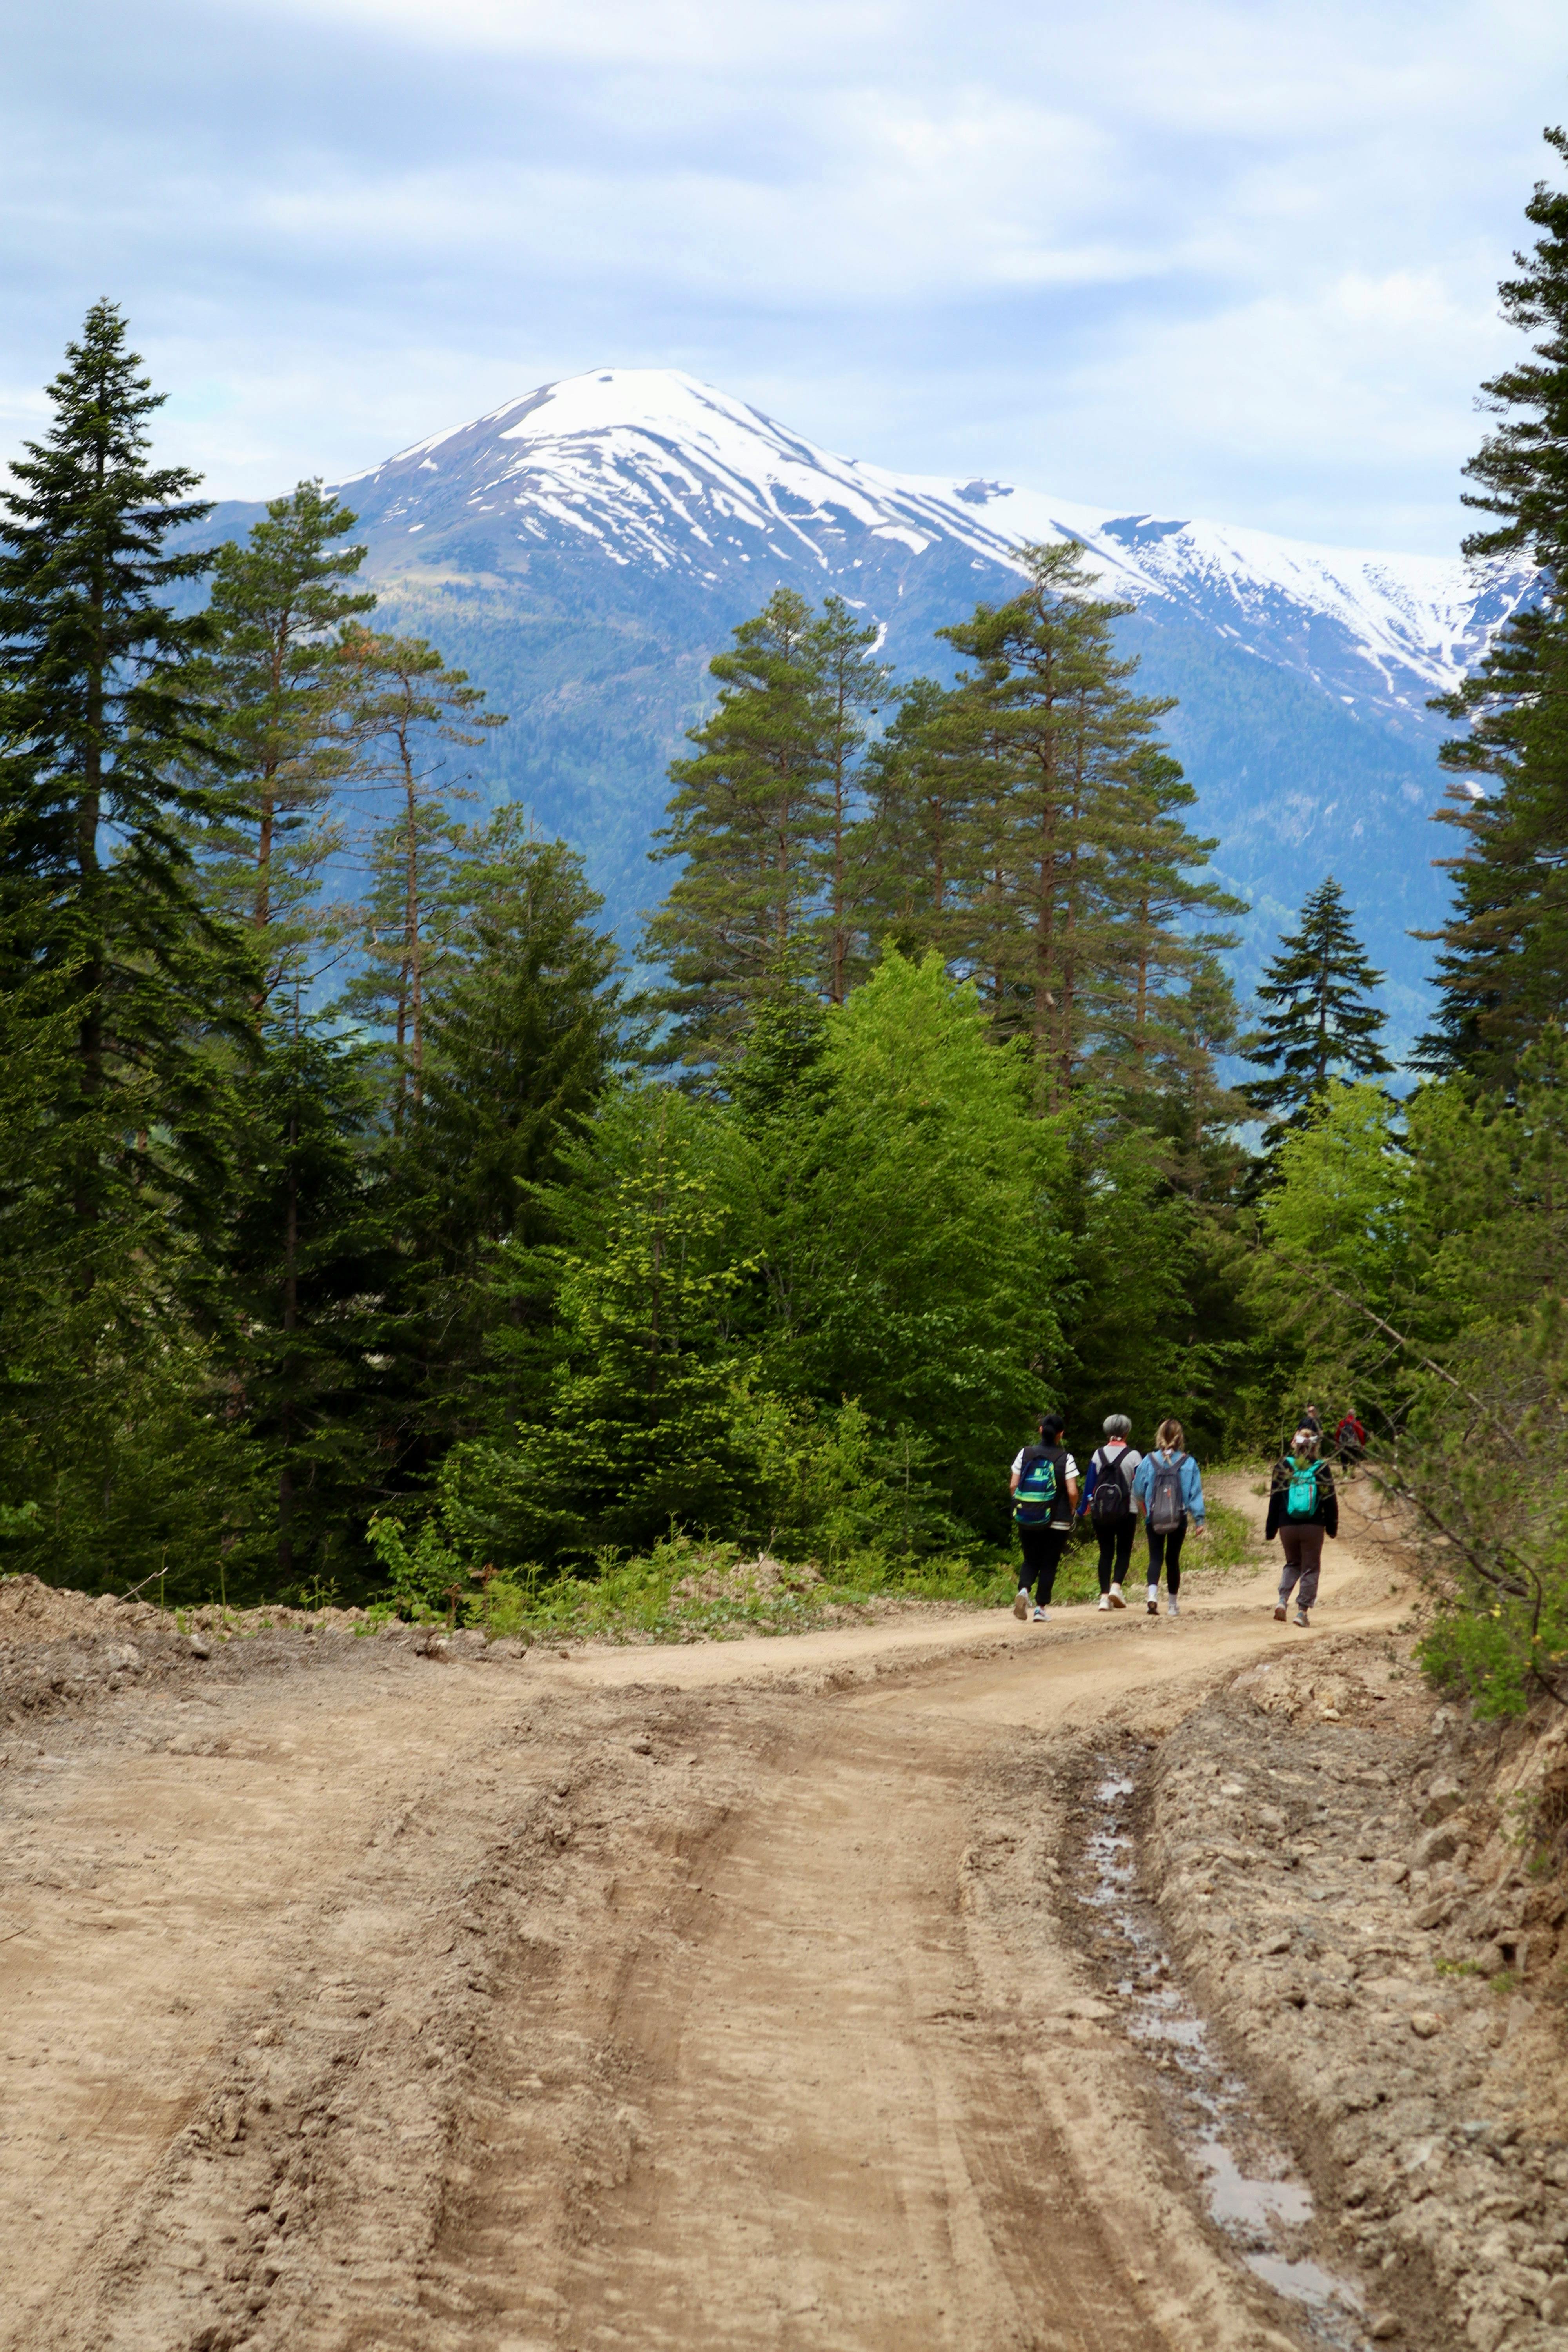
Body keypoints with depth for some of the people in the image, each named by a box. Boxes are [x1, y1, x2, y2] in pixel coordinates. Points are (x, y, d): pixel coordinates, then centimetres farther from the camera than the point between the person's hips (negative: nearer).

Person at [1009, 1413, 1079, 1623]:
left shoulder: (1025, 1454, -1)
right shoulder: (1065, 1459, -8)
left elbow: (1014, 1485, 0)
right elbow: (1072, 1492, -11)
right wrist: (1072, 1511, 7)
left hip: (1026, 1519, 2)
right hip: (1057, 1521, -2)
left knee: (1031, 1560, 15)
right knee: (1049, 1564, 8)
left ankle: (1024, 1590, -12)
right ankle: (1041, 1607, 7)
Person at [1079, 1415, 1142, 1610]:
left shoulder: (1098, 1455, 1)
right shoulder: (1133, 1456, -5)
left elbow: (1089, 1484, 3)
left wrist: (1083, 1510, 13)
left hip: (1100, 1512, 2)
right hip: (1127, 1512, -2)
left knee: (1106, 1552, 8)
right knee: (1124, 1551, 9)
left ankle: (1104, 1596, 0)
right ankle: (1116, 1586, -14)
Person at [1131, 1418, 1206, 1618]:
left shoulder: (1149, 1461, -3)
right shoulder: (1188, 1463, -4)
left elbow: (1138, 1491, 6)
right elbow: (1196, 1493, -3)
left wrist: (1145, 1507, 28)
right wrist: (1199, 1520, 2)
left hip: (1154, 1518, -1)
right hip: (1179, 1519, 1)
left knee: (1156, 1557, 2)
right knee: (1173, 1559, 12)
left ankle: (1153, 1594, -23)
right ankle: (1173, 1604, 20)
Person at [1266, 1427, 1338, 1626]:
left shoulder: (1283, 1467, -1)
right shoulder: (1322, 1469, -3)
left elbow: (1275, 1500, 2)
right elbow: (1330, 1501, 0)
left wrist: (1271, 1530, 8)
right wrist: (1332, 1527, 11)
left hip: (1288, 1526, 2)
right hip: (1314, 1527, -2)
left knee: (1293, 1564, 21)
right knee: (1310, 1569, 8)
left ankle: (1283, 1599, 0)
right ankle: (1302, 1611, 2)